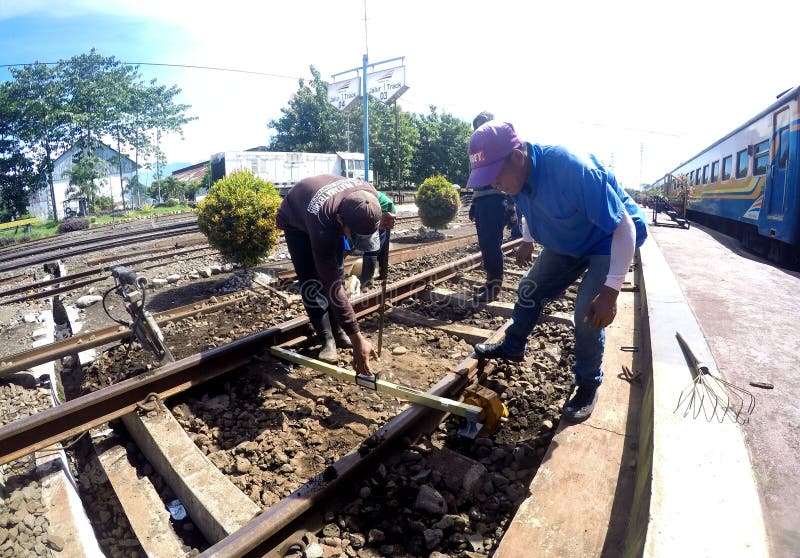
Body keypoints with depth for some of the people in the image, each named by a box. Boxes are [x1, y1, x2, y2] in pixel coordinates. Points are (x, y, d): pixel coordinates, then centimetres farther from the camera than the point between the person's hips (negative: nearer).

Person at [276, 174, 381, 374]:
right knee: (312, 281, -15)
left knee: (334, 273, 0)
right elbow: (333, 287, -46)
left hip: (331, 218, 5)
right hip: (296, 221, -4)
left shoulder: (369, 193, -36)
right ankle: (327, 340, -5)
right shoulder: (322, 226, -48)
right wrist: (357, 340, -46)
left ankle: (338, 332, 11)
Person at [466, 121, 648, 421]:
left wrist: (610, 292, -38)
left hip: (609, 241, -7)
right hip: (565, 243, 7)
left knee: (588, 312, -17)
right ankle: (512, 347, 32)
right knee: (529, 289, 10)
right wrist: (527, 241, 22)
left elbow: (624, 227, -35)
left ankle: (588, 385, 6)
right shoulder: (518, 175, -17)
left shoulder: (572, 169, -40)